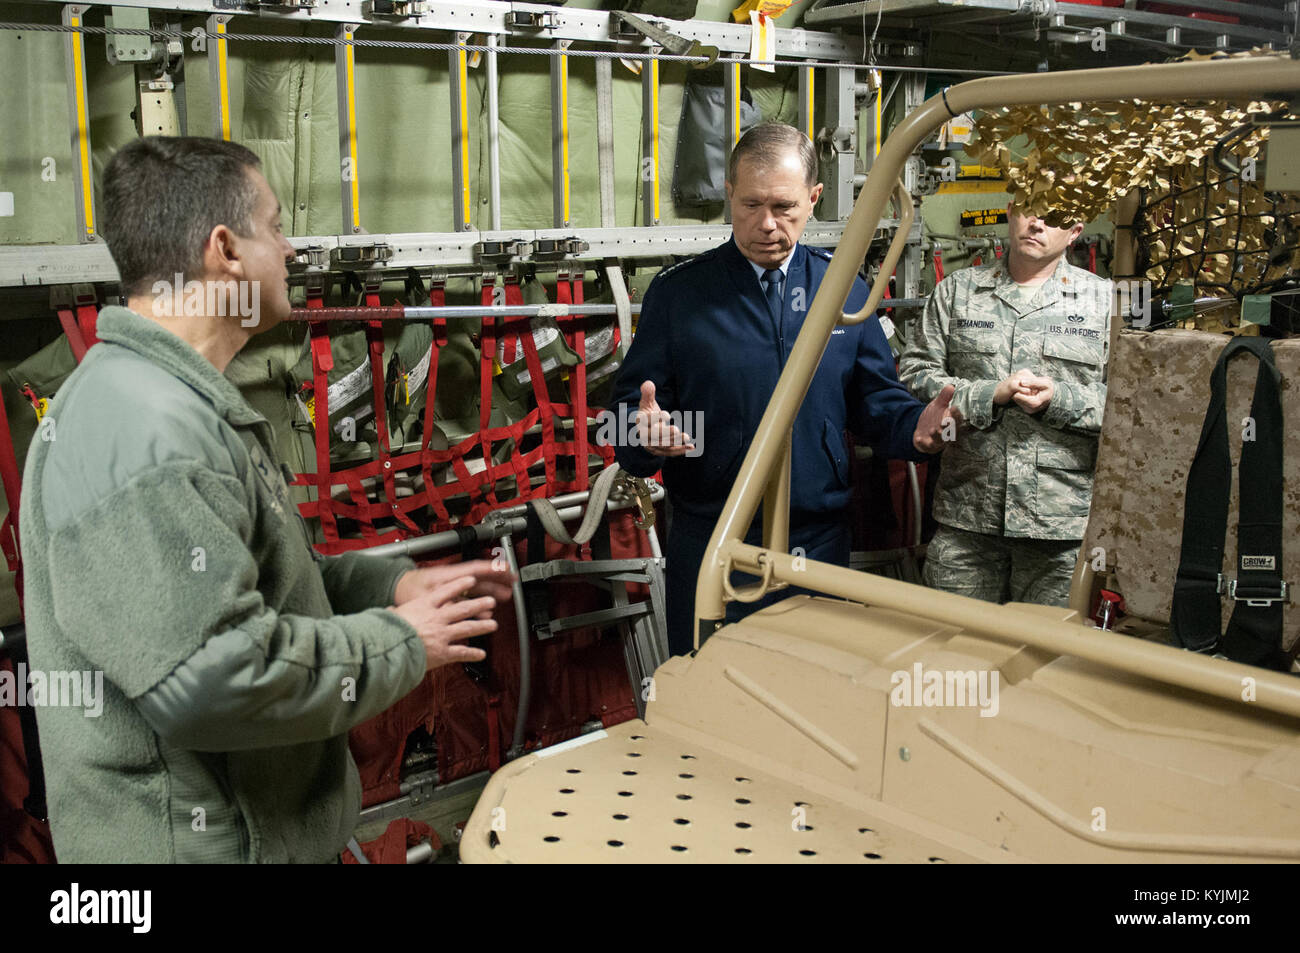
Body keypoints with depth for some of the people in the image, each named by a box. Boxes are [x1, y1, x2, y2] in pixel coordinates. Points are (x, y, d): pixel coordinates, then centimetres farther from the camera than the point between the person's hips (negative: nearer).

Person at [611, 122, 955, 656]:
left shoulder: (845, 290, 6)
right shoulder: (677, 292, -2)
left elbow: (874, 400, 9)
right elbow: (631, 408, -3)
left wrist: (915, 426, -12)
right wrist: (647, 434, -25)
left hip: (821, 546, 2)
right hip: (709, 549, -2)